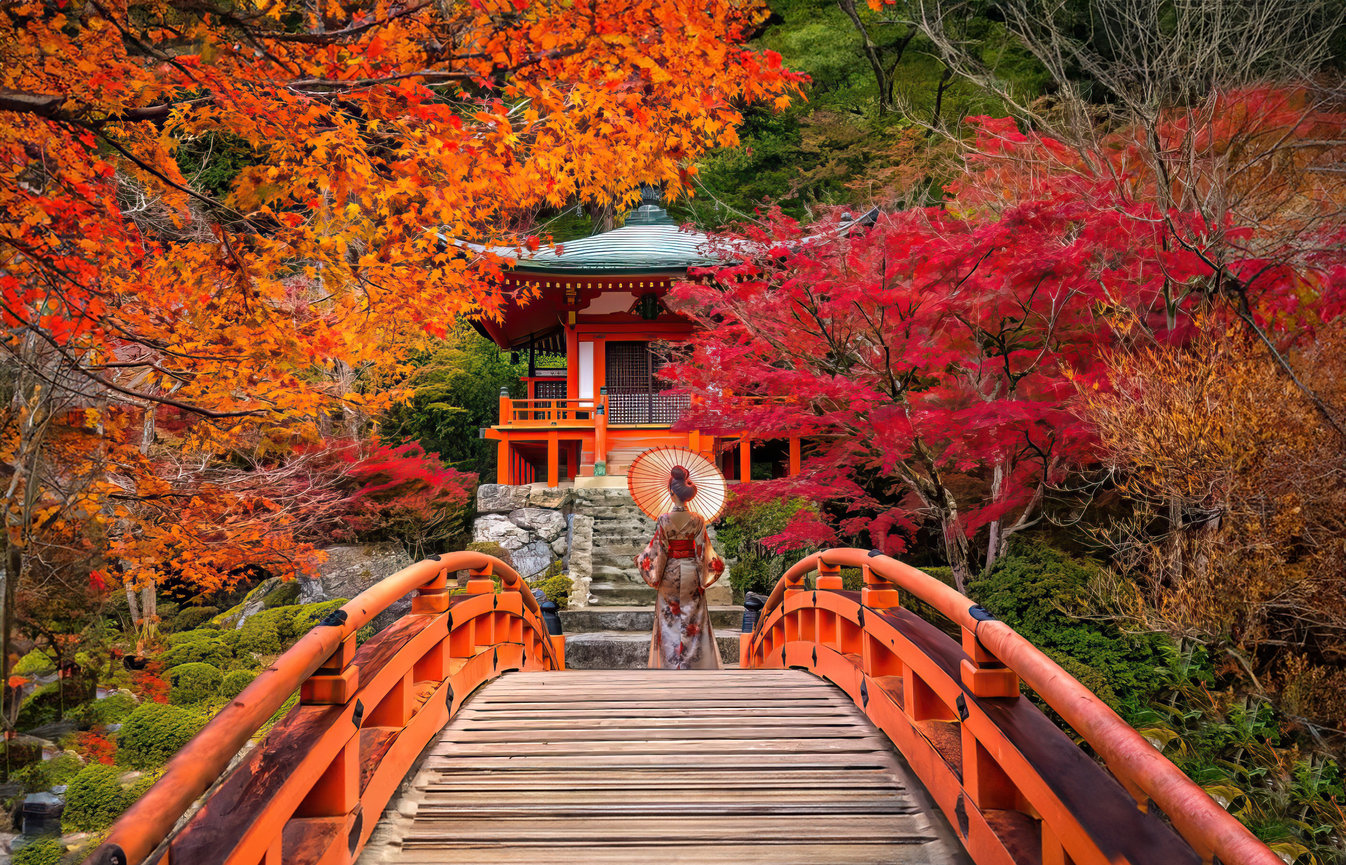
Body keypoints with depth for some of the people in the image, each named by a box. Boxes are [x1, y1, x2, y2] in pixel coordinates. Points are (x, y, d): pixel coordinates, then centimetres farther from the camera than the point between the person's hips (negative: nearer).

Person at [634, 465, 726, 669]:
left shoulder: (664, 520, -12)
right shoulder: (697, 521, -6)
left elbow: (658, 549, -6)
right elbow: (702, 550, -3)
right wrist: (715, 564, 13)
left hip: (670, 572, -1)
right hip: (691, 572, 1)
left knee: (670, 620, 8)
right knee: (693, 620, 9)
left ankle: (671, 664, 10)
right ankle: (694, 663, 11)